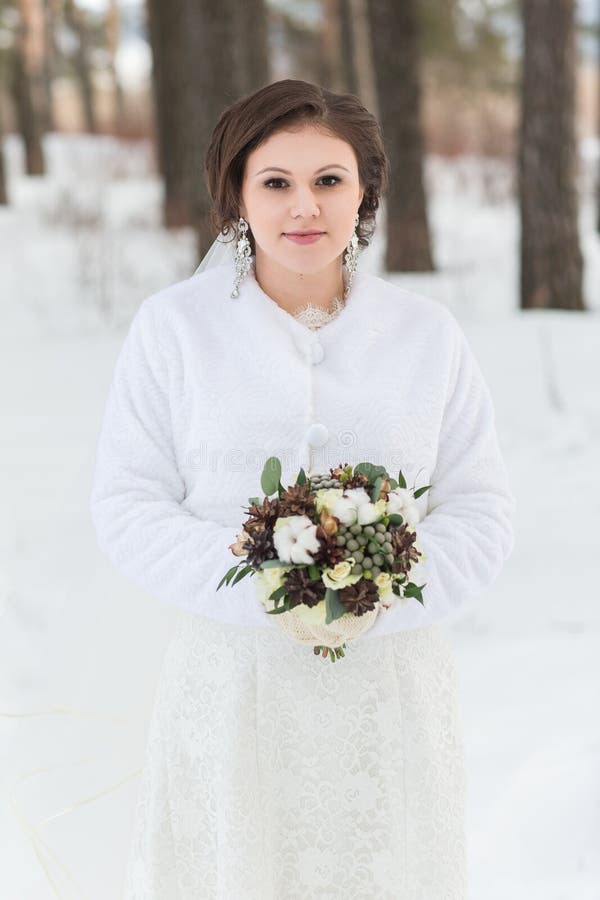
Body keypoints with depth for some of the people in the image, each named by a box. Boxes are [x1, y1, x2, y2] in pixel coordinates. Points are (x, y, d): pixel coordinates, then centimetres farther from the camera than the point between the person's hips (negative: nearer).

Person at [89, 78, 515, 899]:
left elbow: (482, 513, 4)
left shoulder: (428, 333, 7)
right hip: (229, 685, -1)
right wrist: (253, 582, -17)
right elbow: (127, 508, 0)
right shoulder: (174, 326, 2)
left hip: (391, 688, 2)